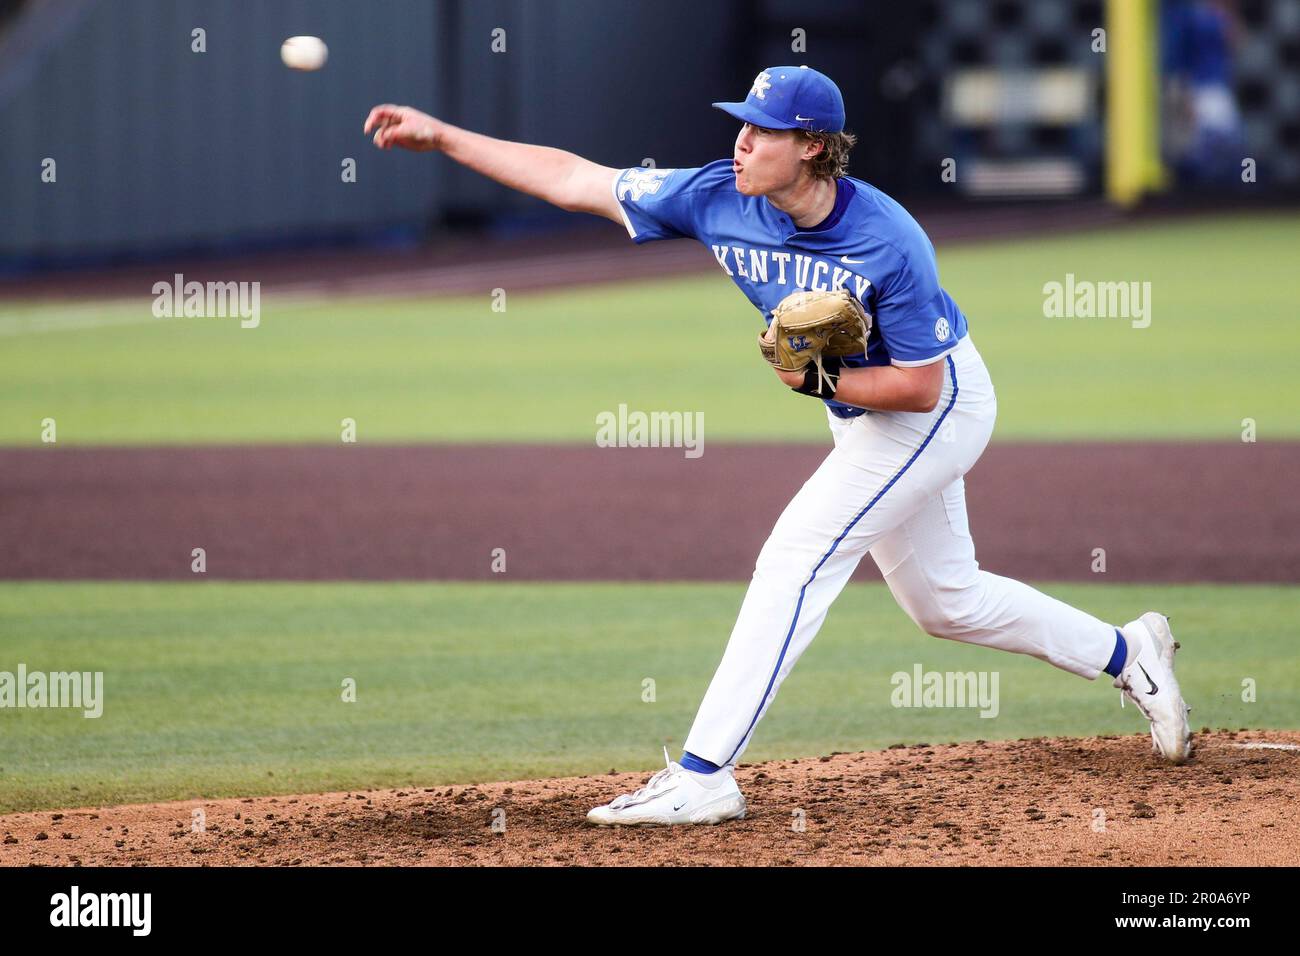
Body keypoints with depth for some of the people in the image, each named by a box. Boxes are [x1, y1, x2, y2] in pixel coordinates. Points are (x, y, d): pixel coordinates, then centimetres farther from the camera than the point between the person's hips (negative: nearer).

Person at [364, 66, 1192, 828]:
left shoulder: (889, 244, -32)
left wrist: (814, 378, -31)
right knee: (944, 599, 17)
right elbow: (573, 180, -12)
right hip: (861, 415, 8)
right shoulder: (719, 200, -16)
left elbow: (921, 384, -25)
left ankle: (703, 776, -17)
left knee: (797, 559, -17)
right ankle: (1128, 654, 36)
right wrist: (441, 136, -16)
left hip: (939, 410, -8)